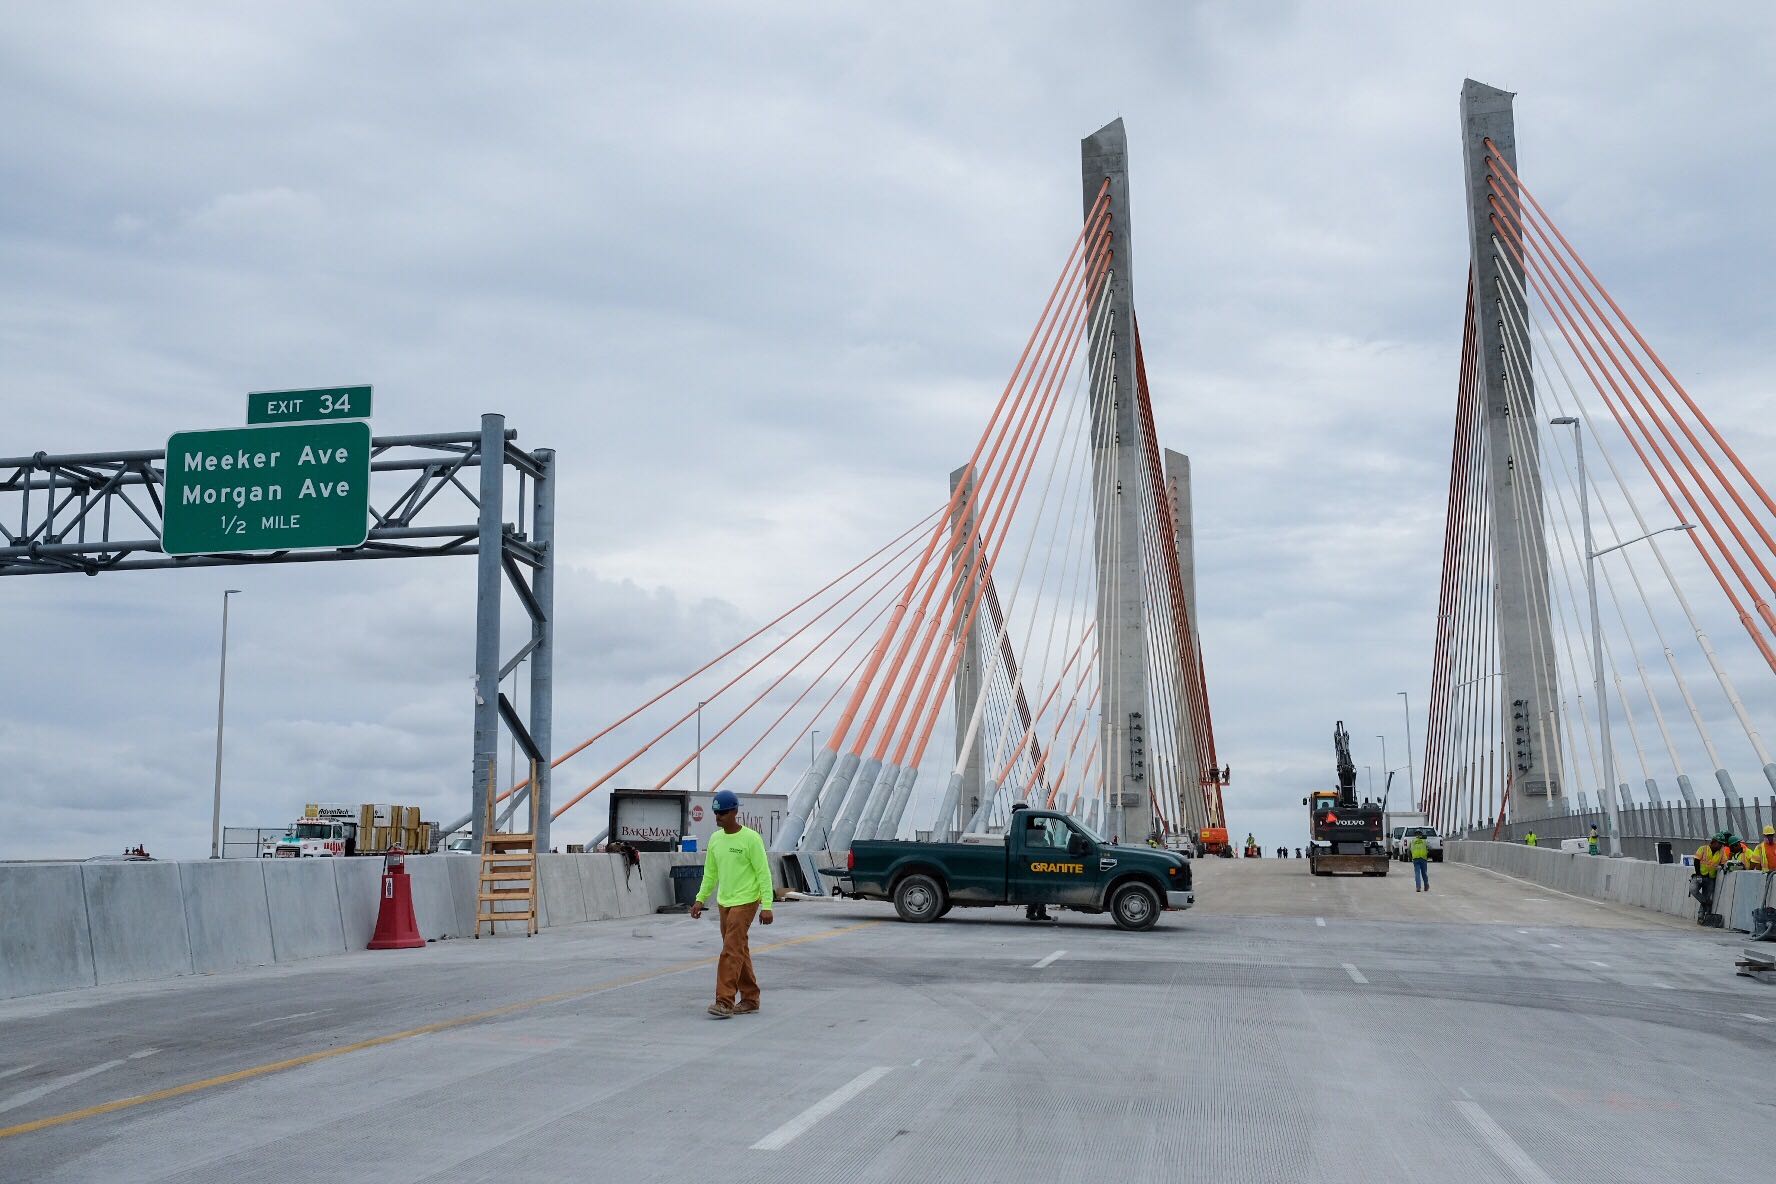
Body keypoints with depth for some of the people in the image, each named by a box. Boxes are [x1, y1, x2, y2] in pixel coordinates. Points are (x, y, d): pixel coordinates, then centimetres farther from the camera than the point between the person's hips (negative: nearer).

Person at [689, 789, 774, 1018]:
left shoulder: (751, 839, -12)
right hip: (724, 902, 7)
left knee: (731, 951, -13)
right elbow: (710, 873, 16)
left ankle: (725, 1002, -13)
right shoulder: (715, 839, 8)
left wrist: (767, 906, -17)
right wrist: (700, 899, 9)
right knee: (739, 952, 11)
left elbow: (764, 873, -12)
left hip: (745, 902, -7)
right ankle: (749, 1000, 19)